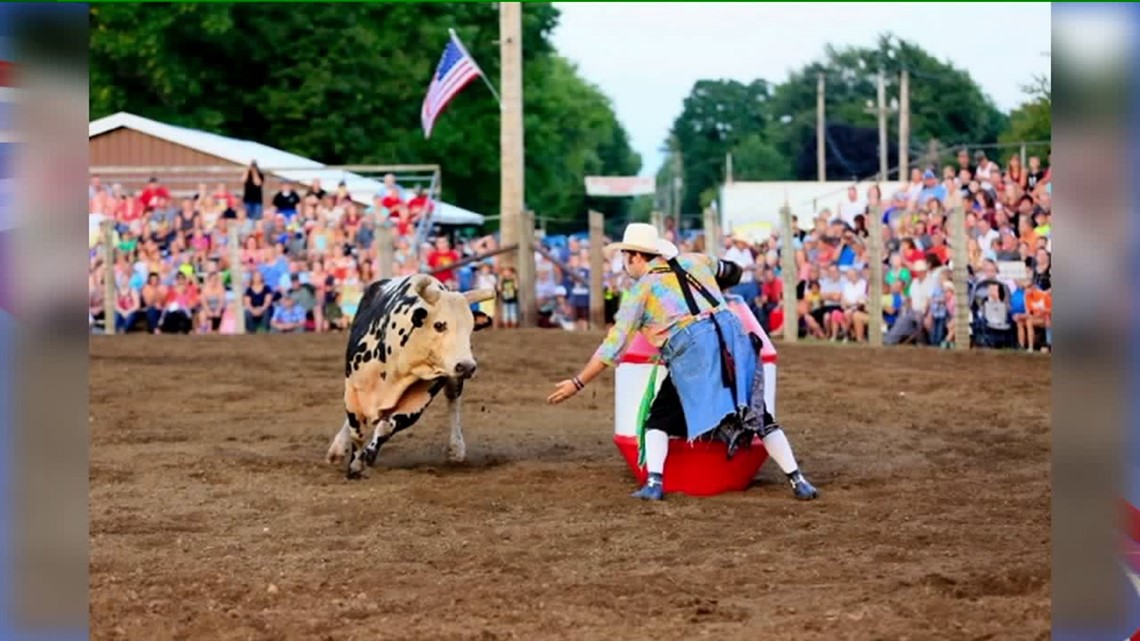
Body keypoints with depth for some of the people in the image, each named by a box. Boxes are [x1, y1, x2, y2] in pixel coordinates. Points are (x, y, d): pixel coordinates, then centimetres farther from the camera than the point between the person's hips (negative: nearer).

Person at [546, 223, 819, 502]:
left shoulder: (641, 288, 8)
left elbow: (614, 345, 6)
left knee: (659, 419, 13)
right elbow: (733, 272, 39)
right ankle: (797, 480, 7)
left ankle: (654, 482, -3)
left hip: (692, 354, -4)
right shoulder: (694, 261, 19)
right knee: (758, 415, 13)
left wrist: (578, 383, 11)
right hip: (733, 337, 4)